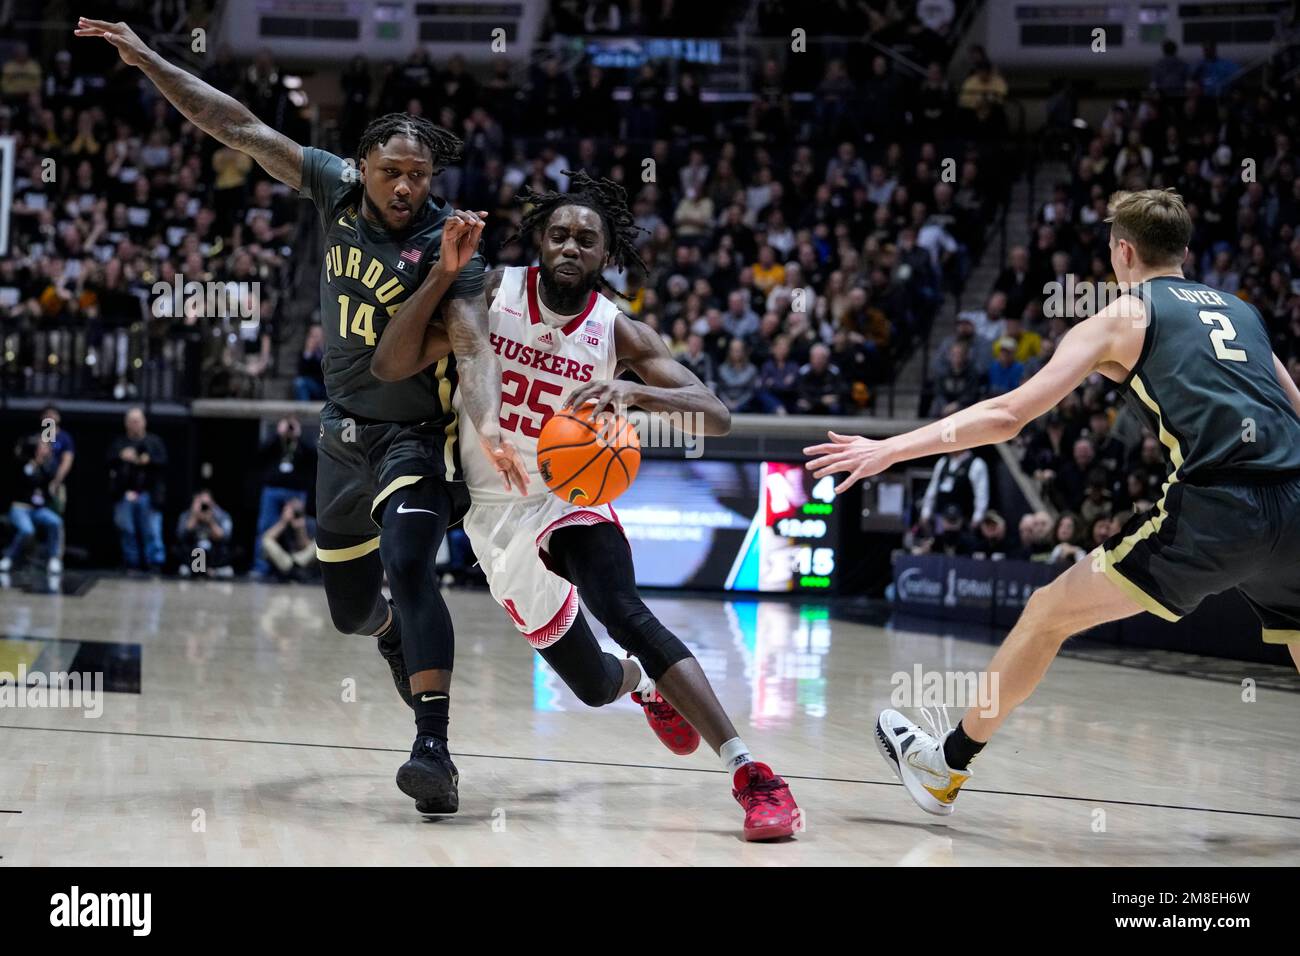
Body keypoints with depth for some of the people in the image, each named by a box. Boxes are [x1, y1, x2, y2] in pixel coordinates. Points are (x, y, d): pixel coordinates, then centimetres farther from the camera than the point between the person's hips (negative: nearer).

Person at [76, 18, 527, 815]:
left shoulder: (450, 245, -19)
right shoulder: (335, 187, -6)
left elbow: (473, 346, -31)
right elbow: (239, 127, -1)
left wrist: (488, 423, -50)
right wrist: (146, 58, -4)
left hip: (416, 436, -6)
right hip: (344, 432, 6)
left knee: (410, 568, -30)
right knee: (350, 607, 17)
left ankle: (435, 751, -33)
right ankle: (399, 637, 54)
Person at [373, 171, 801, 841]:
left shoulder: (620, 333, -10)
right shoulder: (491, 293, -9)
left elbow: (716, 417, -19)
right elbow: (389, 365, -15)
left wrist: (635, 392, -38)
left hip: (566, 497, -1)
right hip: (495, 512, 1)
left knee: (623, 611, -32)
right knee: (595, 684, 4)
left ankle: (748, 772, -35)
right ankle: (644, 684, 45)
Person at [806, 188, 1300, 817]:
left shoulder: (1121, 317, 11)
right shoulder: (1239, 311, 26)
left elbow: (1007, 416, 5)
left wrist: (890, 449, 9)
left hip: (1216, 509, -5)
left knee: (1050, 612, 9)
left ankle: (947, 765, 19)